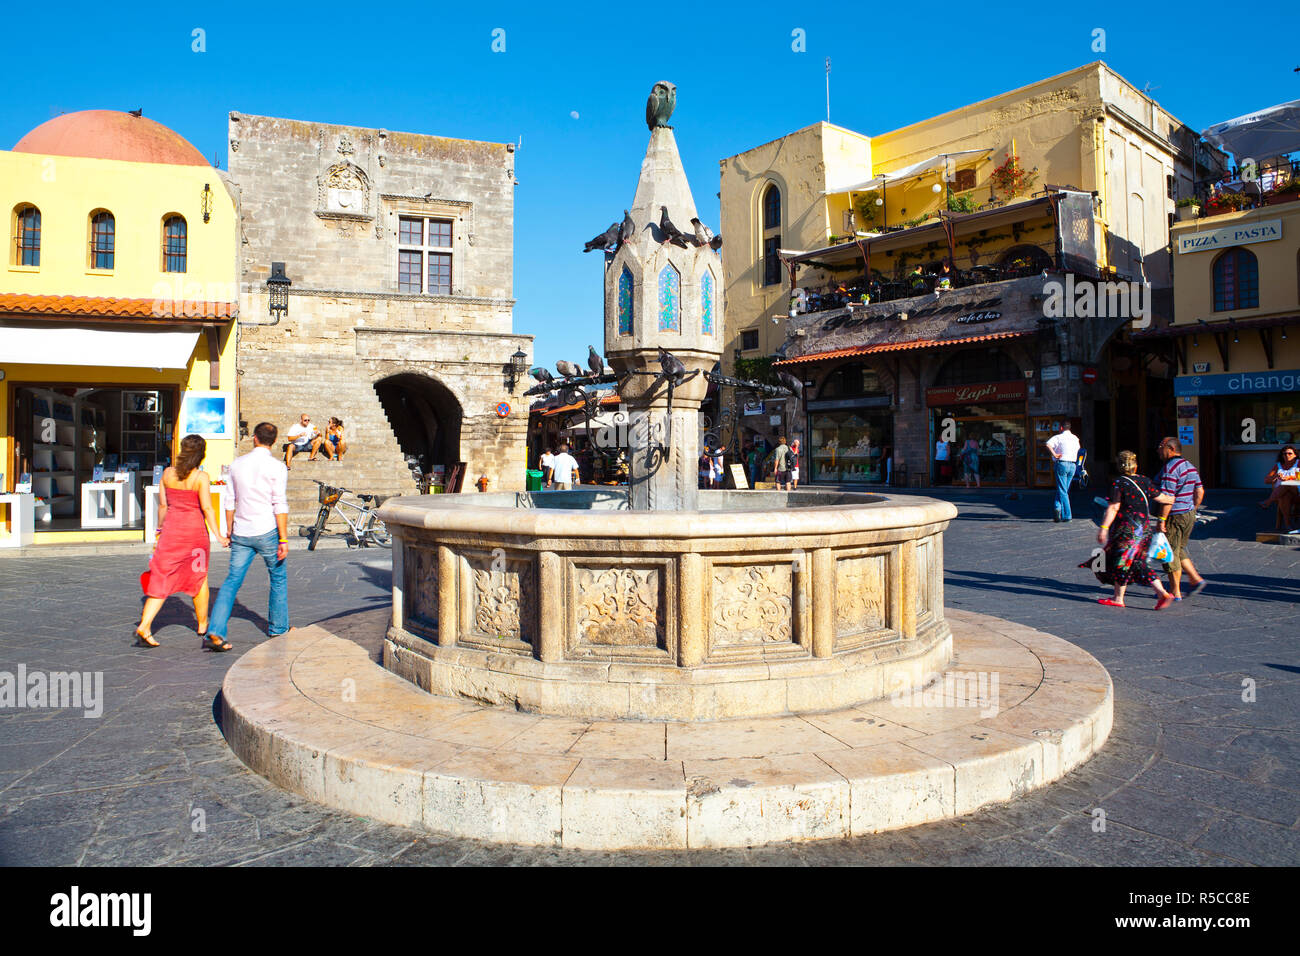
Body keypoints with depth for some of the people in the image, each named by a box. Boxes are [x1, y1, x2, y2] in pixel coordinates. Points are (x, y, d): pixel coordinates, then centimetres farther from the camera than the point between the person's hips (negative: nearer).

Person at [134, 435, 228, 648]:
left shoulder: (168, 473, 1)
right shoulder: (201, 477, -11)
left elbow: (162, 505, 6)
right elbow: (207, 508, -15)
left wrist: (160, 528, 19)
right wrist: (218, 535, -14)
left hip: (171, 528, 3)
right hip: (194, 529, -3)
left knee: (162, 577, 8)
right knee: (199, 579, 12)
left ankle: (144, 627, -2)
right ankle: (202, 628, 24)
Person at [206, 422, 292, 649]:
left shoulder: (237, 464, 8)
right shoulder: (277, 467, -7)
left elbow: (230, 502, 11)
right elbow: (280, 505, -11)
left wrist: (229, 532, 18)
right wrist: (283, 539, -9)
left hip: (241, 532, 4)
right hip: (266, 531, -4)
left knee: (232, 580, 4)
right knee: (278, 578, 13)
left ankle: (216, 630, -7)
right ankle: (278, 628, 21)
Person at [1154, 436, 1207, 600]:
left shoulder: (1170, 468, -18)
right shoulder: (1190, 466, 11)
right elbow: (1200, 492, 15)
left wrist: (1162, 519, -21)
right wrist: (1192, 510, 21)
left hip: (1174, 517, -9)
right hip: (1189, 515, 9)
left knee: (1170, 553, 1)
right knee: (1179, 550, 22)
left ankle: (1175, 593, 7)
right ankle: (1196, 579, 16)